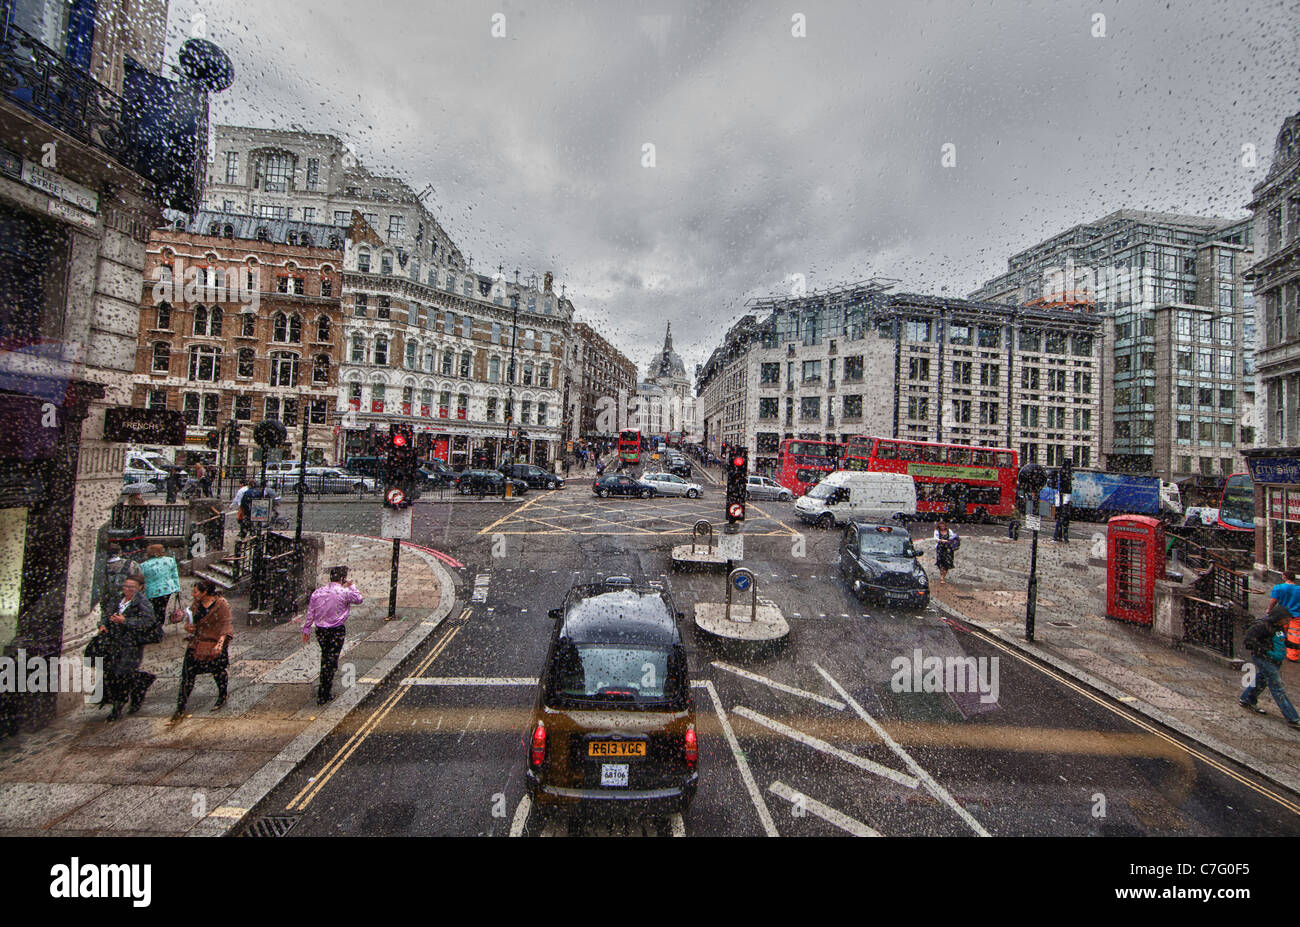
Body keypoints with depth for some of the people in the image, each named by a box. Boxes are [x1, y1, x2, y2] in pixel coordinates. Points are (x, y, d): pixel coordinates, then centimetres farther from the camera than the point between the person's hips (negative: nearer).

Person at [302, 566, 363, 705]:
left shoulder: (317, 592, 1)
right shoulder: (345, 592, -13)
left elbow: (310, 613, 6)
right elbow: (359, 599, 4)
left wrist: (306, 629, 16)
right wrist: (352, 586, 14)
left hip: (320, 631, 5)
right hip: (337, 631, -5)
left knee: (325, 657, 22)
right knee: (331, 660, 3)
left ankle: (324, 685, 34)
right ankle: (324, 694, 7)